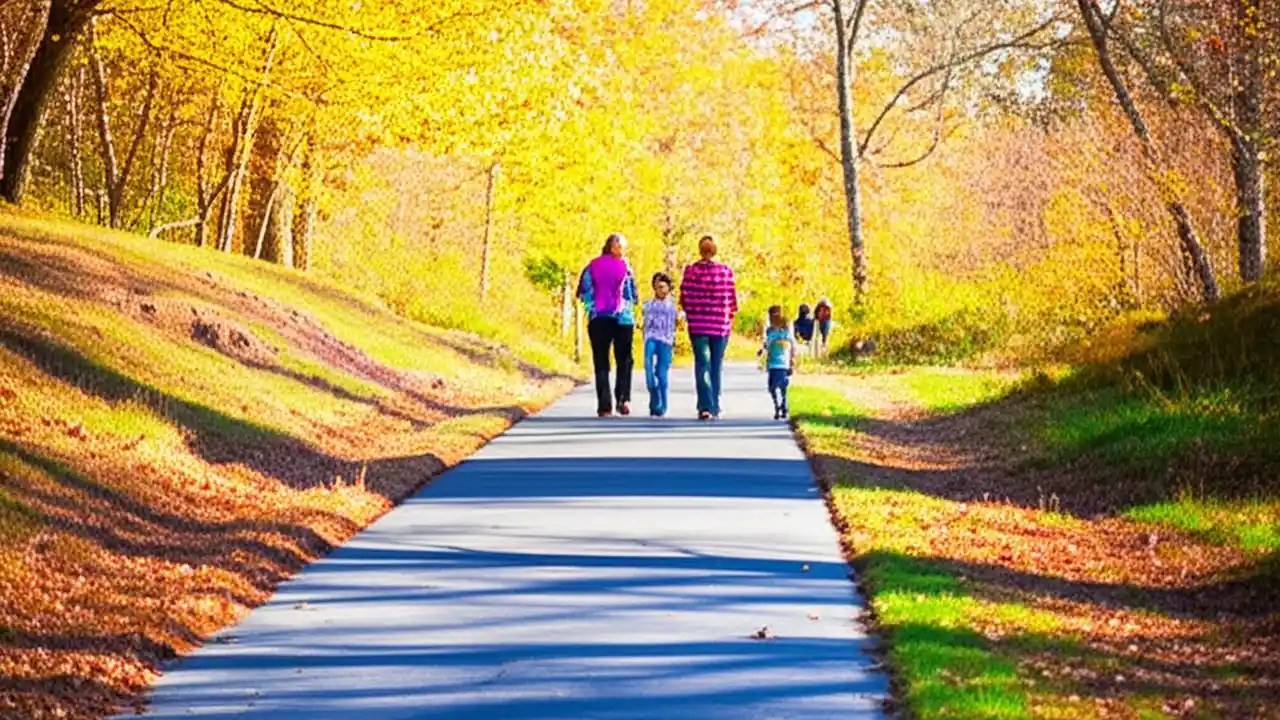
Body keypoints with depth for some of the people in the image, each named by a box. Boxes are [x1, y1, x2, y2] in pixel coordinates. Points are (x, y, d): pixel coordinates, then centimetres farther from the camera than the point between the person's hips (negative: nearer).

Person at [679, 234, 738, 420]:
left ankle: (705, 406, -16)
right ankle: (714, 408, 15)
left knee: (702, 365, -1)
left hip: (698, 325, -1)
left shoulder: (690, 271, -5)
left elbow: (684, 299, -3)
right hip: (721, 325, 1)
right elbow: (732, 299, -2)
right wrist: (730, 316, 16)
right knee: (716, 367, 11)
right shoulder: (726, 271, -5)